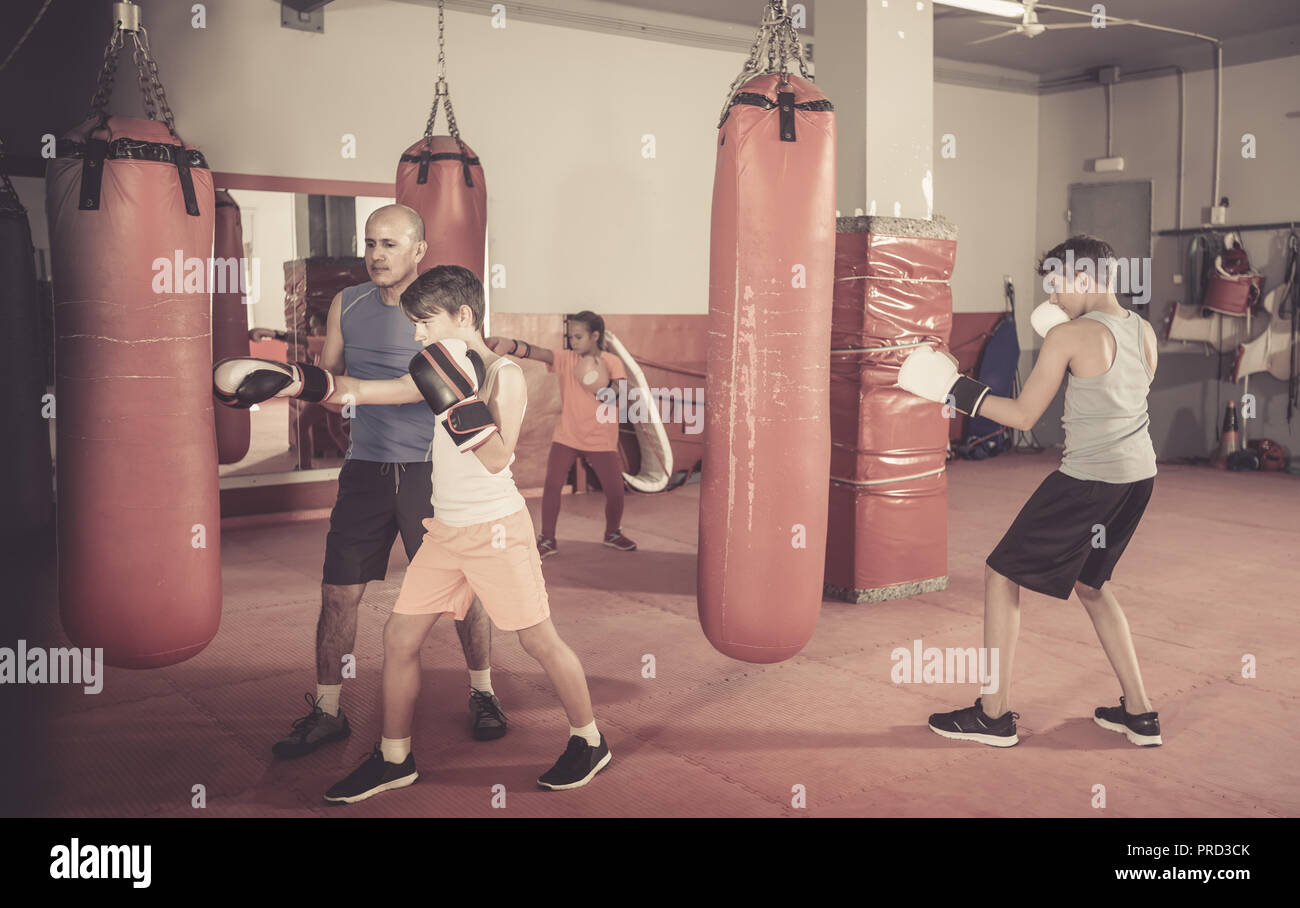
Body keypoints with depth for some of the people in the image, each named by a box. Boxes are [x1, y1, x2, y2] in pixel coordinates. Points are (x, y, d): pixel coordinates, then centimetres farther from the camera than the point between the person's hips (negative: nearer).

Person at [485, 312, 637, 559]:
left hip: (601, 439, -1)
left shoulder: (612, 362, -6)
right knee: (552, 485, -8)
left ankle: (613, 533, 29)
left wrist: (604, 389, -42)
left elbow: (618, 391, -20)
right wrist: (509, 345, -43)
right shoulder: (565, 358, -6)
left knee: (615, 490, 1)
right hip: (566, 436, 1)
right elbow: (535, 352, -24)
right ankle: (547, 539, 7)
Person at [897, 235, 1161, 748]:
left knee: (1001, 575, 5)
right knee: (1091, 584, 26)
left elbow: (1023, 416, -11)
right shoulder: (1144, 332, 8)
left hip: (1087, 479, -8)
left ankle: (994, 716, 10)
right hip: (1139, 475, 8)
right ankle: (1139, 714, 26)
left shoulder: (1069, 335, -13)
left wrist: (957, 389, -3)